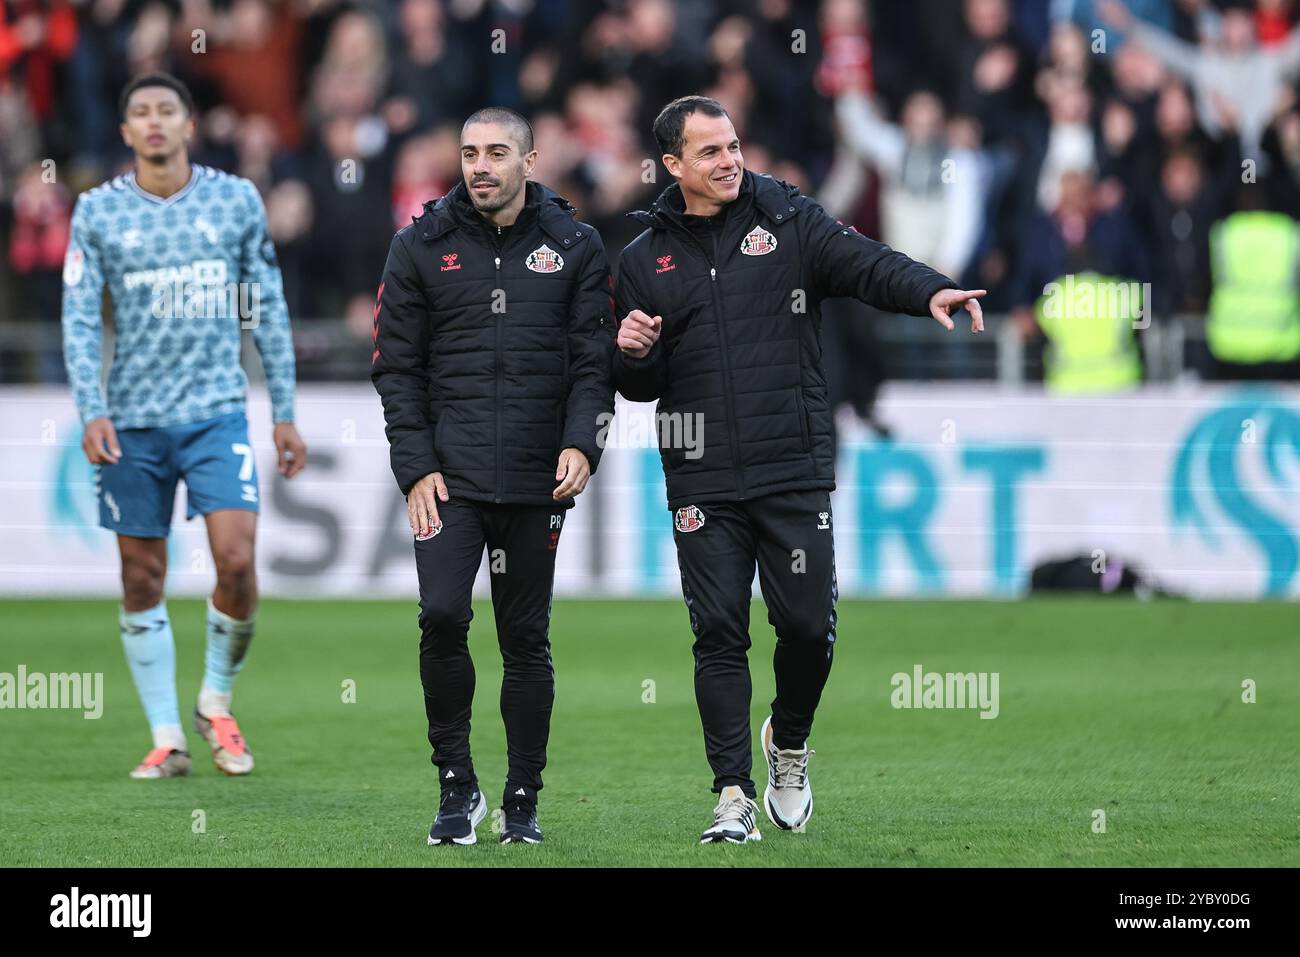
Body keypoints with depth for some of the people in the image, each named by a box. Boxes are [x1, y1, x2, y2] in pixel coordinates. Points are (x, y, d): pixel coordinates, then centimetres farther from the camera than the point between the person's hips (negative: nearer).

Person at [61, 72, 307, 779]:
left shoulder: (236, 200, 4)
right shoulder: (97, 211, 2)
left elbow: (267, 310, 10)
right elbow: (79, 318, 1)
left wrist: (284, 413, 8)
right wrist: (91, 413, -12)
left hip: (217, 411, 0)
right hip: (133, 422, 0)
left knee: (236, 560, -13)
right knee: (141, 581, 2)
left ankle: (216, 704, 10)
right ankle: (166, 739, 11)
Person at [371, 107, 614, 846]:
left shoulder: (575, 248, 6)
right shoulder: (423, 247, 6)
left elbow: (594, 360, 5)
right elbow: (398, 367, 5)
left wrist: (581, 443, -11)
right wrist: (416, 469, -3)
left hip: (537, 481, 0)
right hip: (449, 477, 0)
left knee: (526, 640, 4)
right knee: (442, 617, -15)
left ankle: (523, 800, 15)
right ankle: (458, 785, 0)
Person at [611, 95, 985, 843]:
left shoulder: (789, 222, 5)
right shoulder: (647, 260, 11)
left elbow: (865, 264, -11)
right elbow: (641, 387, 15)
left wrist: (931, 291, -31)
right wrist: (633, 354, -9)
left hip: (796, 472, -1)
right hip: (703, 485, 1)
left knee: (809, 624, -2)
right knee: (719, 635, -2)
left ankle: (790, 741, 27)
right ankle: (734, 795, 3)